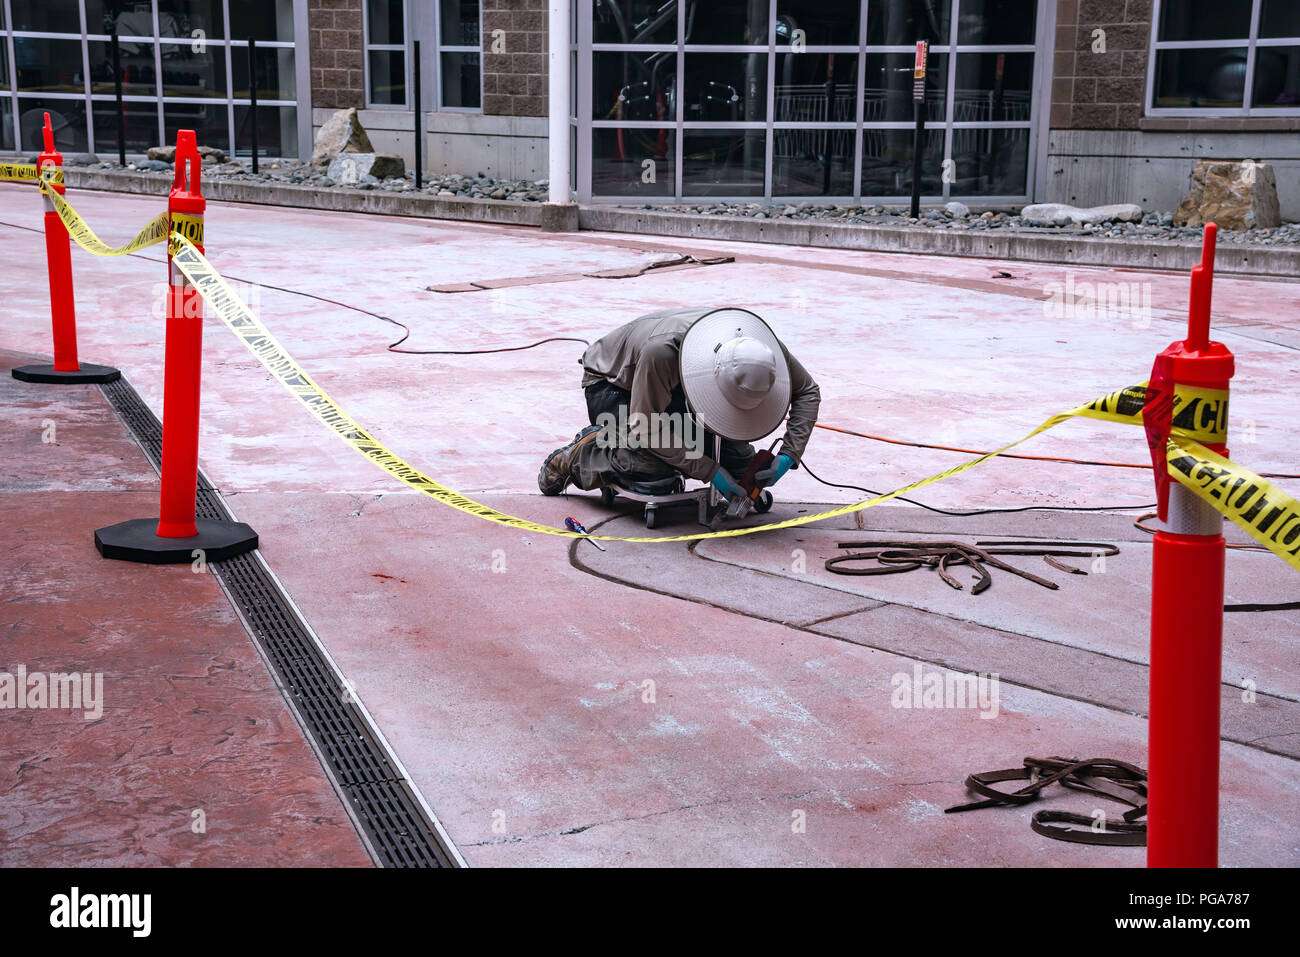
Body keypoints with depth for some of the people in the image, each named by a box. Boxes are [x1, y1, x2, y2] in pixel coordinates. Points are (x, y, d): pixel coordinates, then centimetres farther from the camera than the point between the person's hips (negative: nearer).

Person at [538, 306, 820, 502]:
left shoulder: (758, 344, -29)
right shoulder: (662, 352, -45)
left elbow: (807, 392, -12)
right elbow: (645, 429, -33)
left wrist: (788, 456, -24)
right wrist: (709, 471, -34)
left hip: (676, 391, 6)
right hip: (612, 382, -5)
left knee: (737, 461, -12)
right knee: (650, 469, -31)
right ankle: (574, 457, -4)